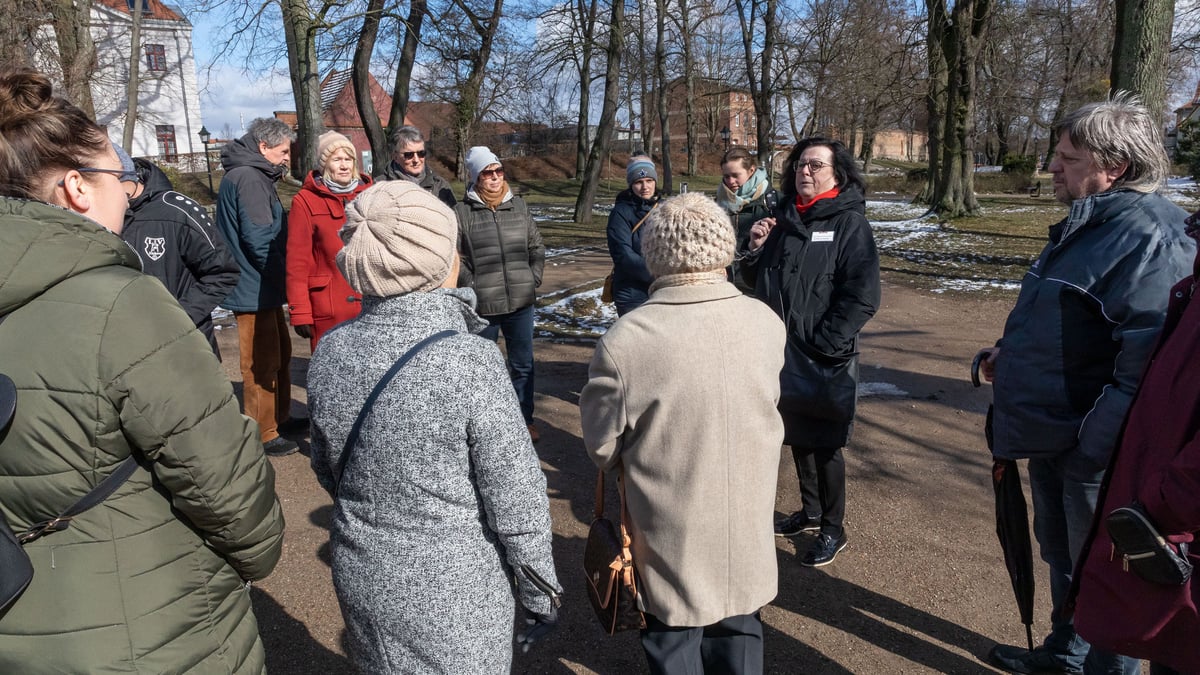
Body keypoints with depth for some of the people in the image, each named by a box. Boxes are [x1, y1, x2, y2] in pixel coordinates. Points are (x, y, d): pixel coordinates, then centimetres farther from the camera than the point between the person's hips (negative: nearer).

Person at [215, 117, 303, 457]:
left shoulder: (254, 176, 15)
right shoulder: (249, 179, -17)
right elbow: (259, 240, -23)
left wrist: (281, 278, 10)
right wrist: (285, 278, -12)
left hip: (263, 288, 10)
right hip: (255, 291, -10)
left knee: (280, 355, 20)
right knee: (262, 363, -1)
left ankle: (280, 417, 33)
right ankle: (264, 435, 9)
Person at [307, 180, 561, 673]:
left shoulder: (331, 351, -12)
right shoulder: (470, 364, -27)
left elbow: (327, 467, 4)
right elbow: (516, 502, -19)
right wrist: (539, 592, -3)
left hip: (360, 577, 5)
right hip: (453, 592, -4)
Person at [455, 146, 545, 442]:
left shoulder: (519, 206, 7)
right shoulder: (463, 212, -5)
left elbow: (537, 248, 13)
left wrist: (533, 280, 4)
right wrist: (473, 289, -9)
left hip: (521, 302, 3)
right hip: (482, 306, -3)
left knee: (523, 364, 12)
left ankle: (524, 418, 26)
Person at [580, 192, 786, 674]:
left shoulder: (624, 341, -25)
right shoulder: (766, 323, -13)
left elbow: (602, 445, -13)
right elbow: (763, 403, 3)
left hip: (672, 529, -3)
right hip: (747, 516, 3)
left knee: (674, 636, 21)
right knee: (738, 631, 25)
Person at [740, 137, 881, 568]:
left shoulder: (849, 223, -9)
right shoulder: (783, 219, 9)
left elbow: (862, 298, -16)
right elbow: (757, 281, 16)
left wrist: (823, 345, -18)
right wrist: (754, 249, -3)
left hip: (826, 359, -6)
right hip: (783, 352, 6)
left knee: (825, 443, 4)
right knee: (797, 437, 17)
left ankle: (833, 530, 21)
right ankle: (810, 511, 36)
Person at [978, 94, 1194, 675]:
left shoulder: (1150, 240, -24)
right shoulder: (1086, 225, 9)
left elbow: (1150, 362, -30)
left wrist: (1094, 445, -28)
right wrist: (1008, 353, 9)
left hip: (1096, 453, -10)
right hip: (1052, 434, 10)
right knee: (1060, 552, 25)